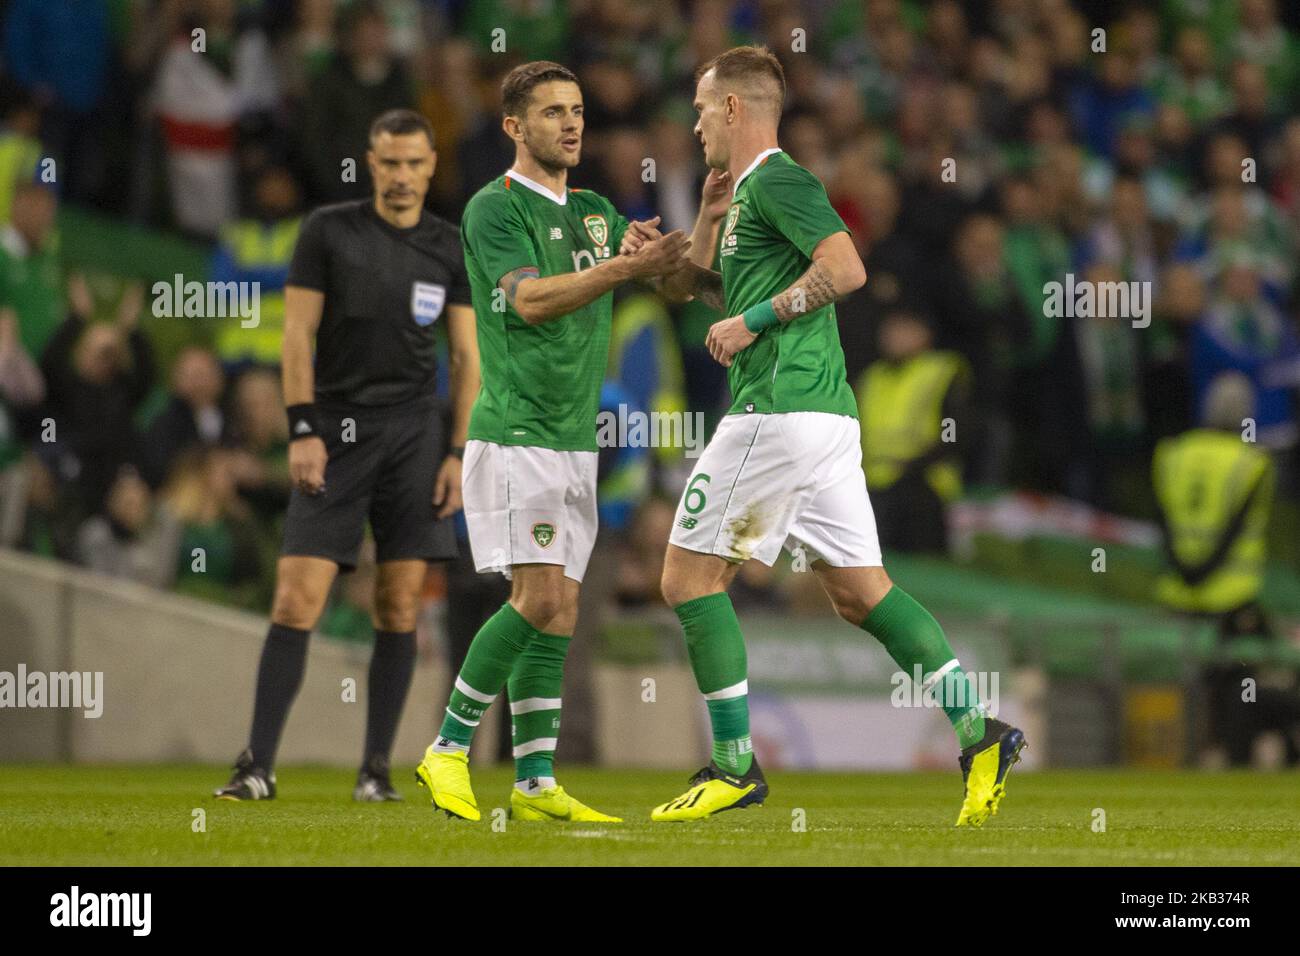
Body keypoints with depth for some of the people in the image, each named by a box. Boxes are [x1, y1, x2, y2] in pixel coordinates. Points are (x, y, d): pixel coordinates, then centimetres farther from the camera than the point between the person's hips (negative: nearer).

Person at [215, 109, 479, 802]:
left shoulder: (448, 249, 8)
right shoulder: (328, 230, 2)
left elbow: (467, 355, 10)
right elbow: (297, 333, 0)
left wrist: (459, 452, 2)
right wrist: (302, 431, -8)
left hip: (413, 432, 2)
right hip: (335, 429, -2)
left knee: (400, 605, -1)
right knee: (297, 599, -9)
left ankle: (376, 768, 6)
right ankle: (258, 766, -7)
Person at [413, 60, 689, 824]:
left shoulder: (595, 212, 16)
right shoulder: (493, 209, -7)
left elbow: (676, 273, 11)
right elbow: (530, 299, -20)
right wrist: (626, 267, -30)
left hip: (576, 438, 7)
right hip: (515, 435, -7)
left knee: (560, 610, 3)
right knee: (540, 598, -16)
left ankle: (536, 783, 4)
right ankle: (451, 748, -4)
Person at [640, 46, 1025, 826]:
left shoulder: (776, 180, -8)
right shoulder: (748, 191, 22)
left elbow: (846, 268, -21)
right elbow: (696, 285, 34)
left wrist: (755, 318, -14)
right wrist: (709, 211, 21)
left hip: (779, 410, -10)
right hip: (824, 414, 10)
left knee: (690, 576, -2)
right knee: (859, 588, 5)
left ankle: (735, 766, -2)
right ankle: (978, 733, -4)